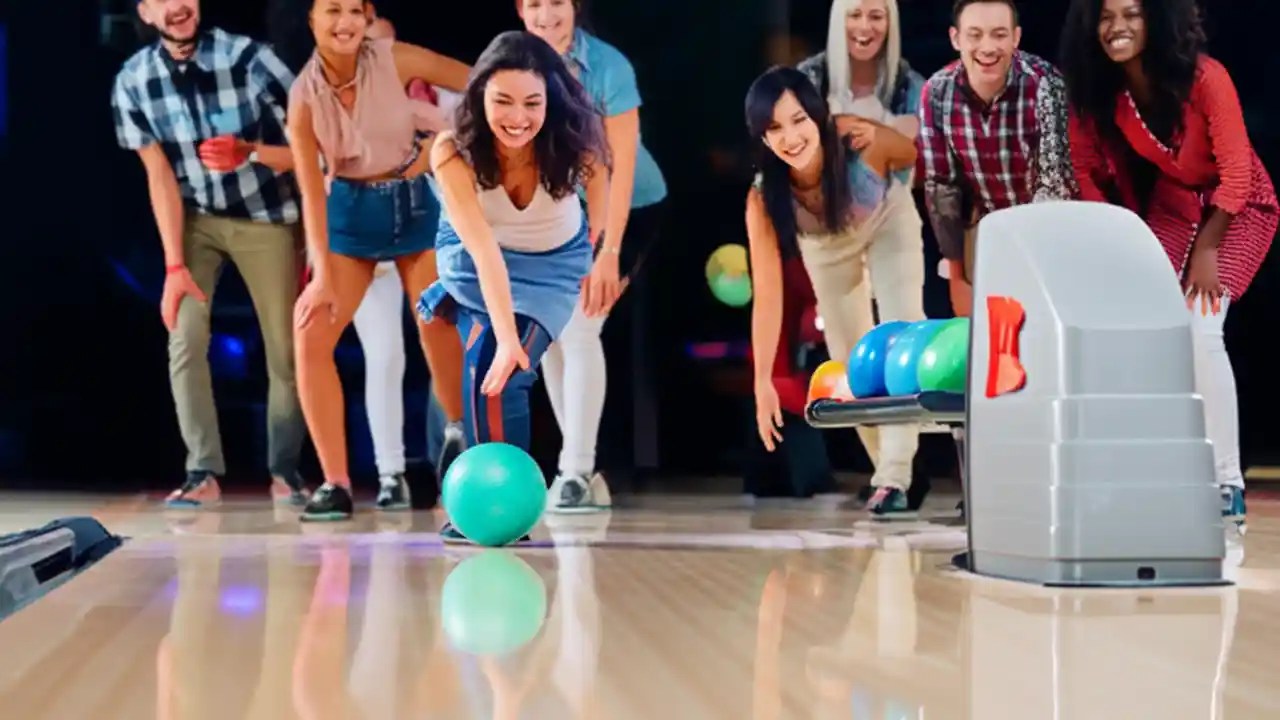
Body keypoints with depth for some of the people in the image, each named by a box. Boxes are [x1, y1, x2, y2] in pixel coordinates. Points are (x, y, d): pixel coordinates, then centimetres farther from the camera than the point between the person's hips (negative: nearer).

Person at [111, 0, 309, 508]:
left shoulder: (249, 59, -22)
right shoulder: (132, 82, -15)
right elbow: (160, 176, -12)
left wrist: (249, 151, -37)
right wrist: (174, 264, -15)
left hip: (265, 215, -1)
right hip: (194, 219, 1)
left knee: (285, 347, 0)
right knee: (185, 340, -11)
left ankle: (285, 470, 15)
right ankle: (204, 472, -3)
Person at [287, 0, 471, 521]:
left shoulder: (397, 61, -15)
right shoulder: (304, 94, -12)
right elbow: (311, 189, -15)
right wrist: (322, 275, -21)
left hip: (414, 202, -1)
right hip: (349, 210, 1)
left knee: (442, 335, -2)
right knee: (311, 336, -13)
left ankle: (460, 435, 28)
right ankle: (336, 483, -8)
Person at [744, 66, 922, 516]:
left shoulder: (867, 146, -41)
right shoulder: (763, 198, -36)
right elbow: (767, 293, -33)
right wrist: (763, 382, -35)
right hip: (826, 248, 2)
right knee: (850, 358, 9)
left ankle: (894, 475, -17)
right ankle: (889, 470, 28)